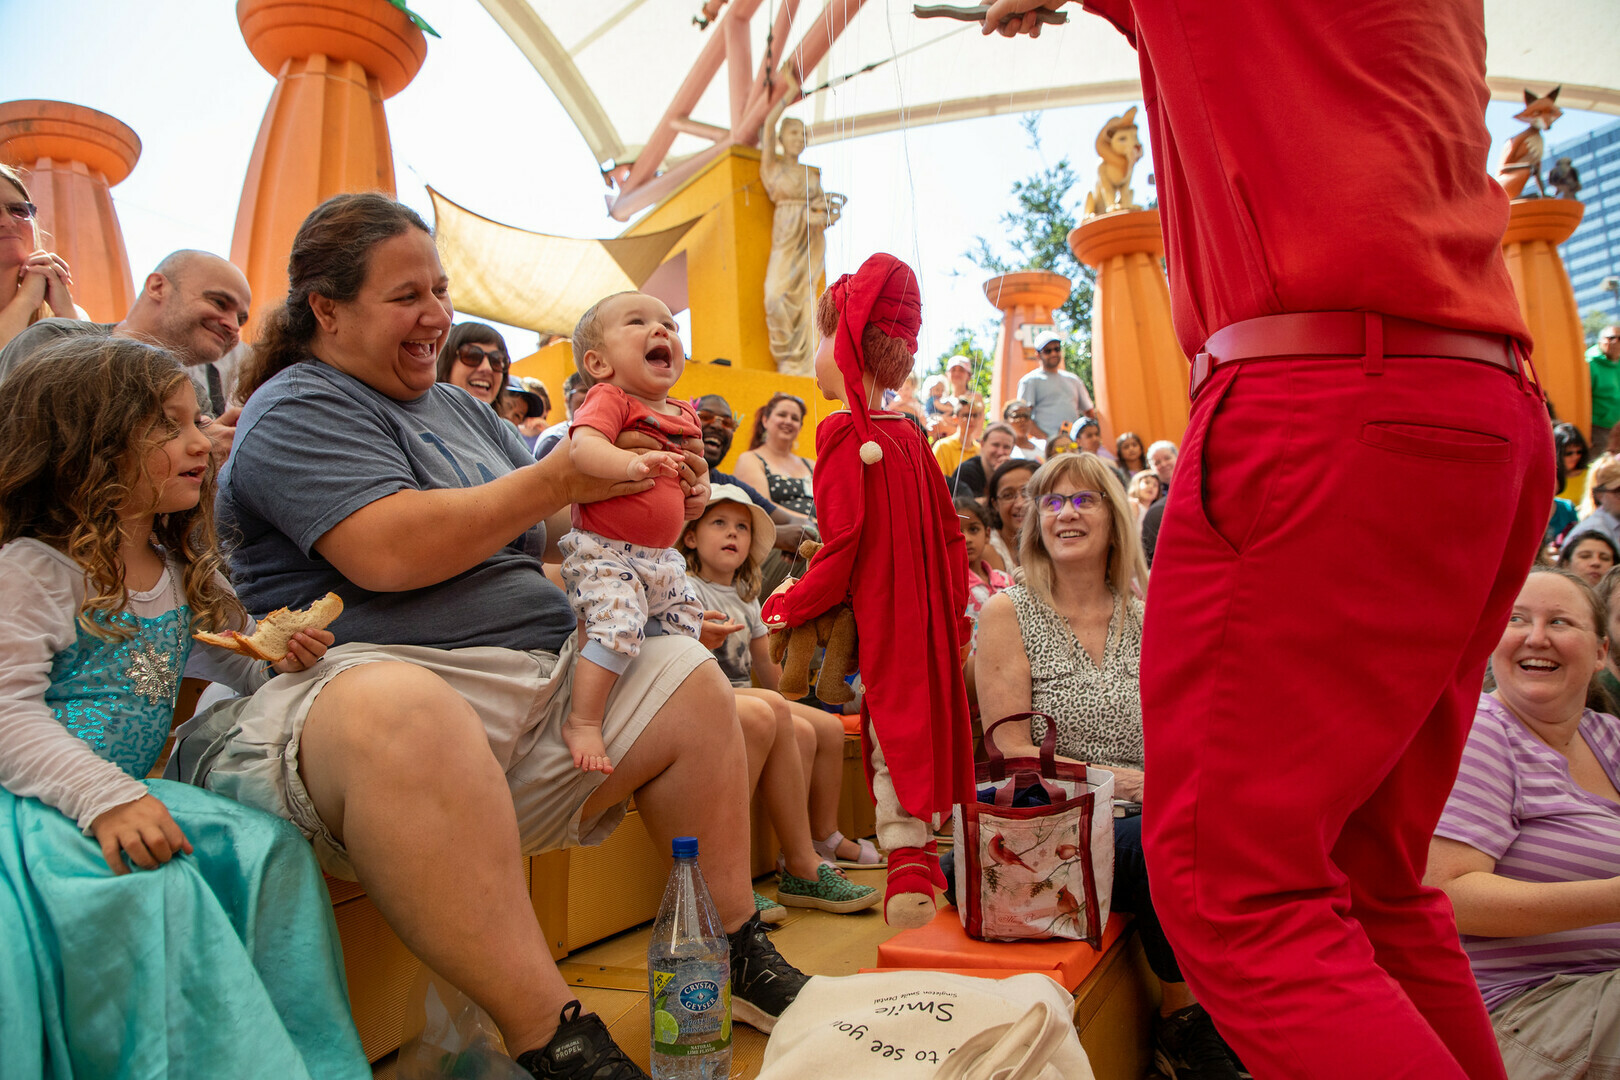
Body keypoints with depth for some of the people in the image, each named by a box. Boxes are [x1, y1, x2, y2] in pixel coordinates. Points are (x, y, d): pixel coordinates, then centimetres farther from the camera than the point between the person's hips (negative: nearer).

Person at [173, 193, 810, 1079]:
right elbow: (388, 553, -20)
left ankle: (732, 949, 7)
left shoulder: (455, 407, 23)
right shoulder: (297, 409, -3)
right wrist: (555, 480, -16)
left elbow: (534, 534, 24)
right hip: (389, 677, -9)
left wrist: (629, 489, 4)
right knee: (402, 714, -41)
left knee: (689, 676, 5)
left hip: (539, 675, 9)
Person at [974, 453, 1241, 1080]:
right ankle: (1181, 1024, -6)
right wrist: (1125, 780, -18)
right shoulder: (1009, 614, 1)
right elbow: (1013, 754, -7)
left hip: (1147, 825, 4)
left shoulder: (1147, 621, 13)